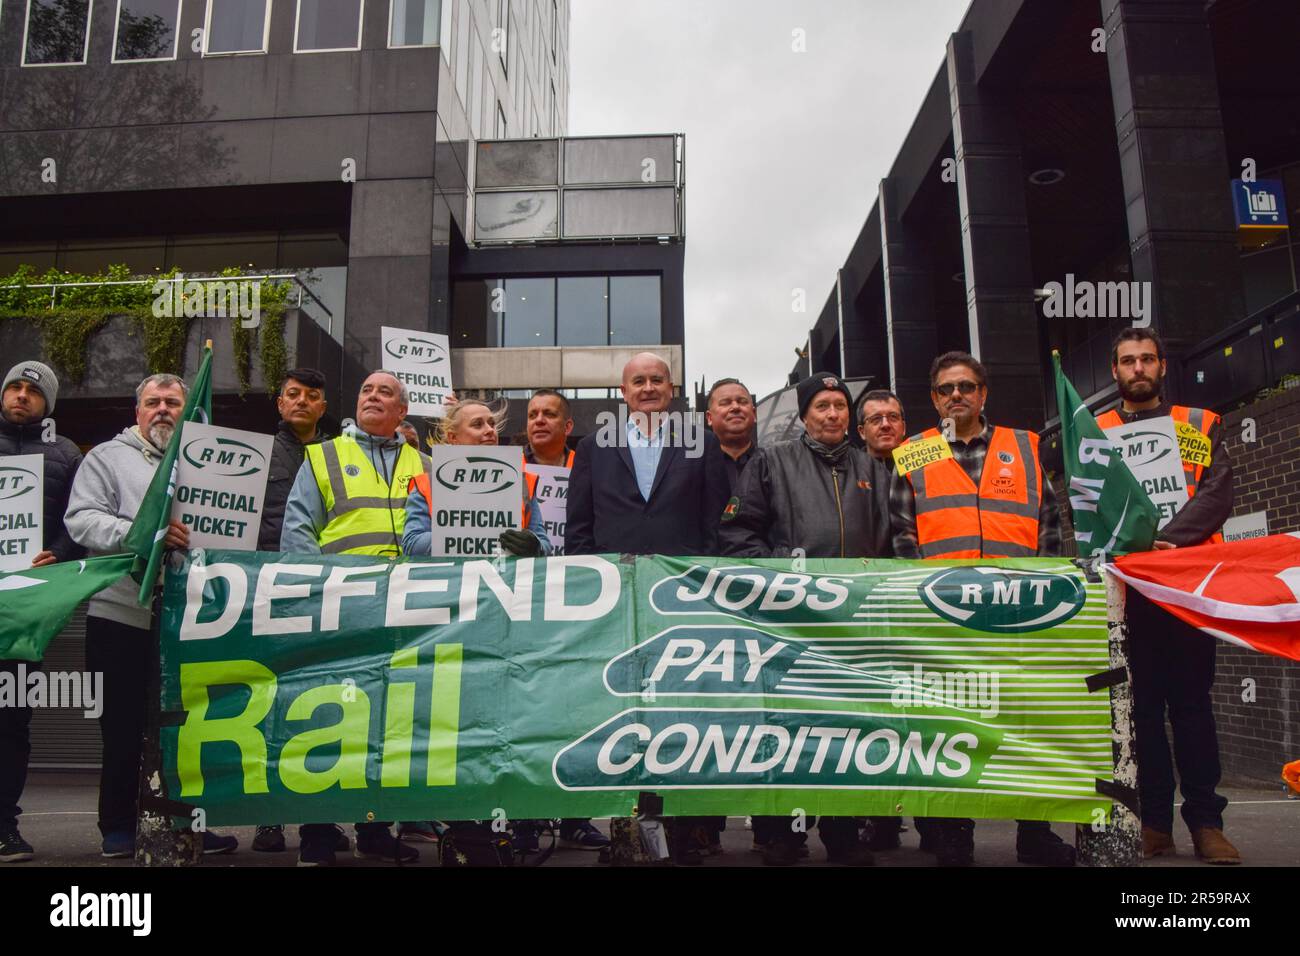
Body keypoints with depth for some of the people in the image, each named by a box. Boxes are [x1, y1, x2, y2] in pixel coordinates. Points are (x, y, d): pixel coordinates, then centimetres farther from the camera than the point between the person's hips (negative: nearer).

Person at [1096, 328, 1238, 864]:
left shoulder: (1200, 425, 12)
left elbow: (1217, 494, -3)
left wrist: (1166, 537, -18)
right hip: (1123, 584, 0)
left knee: (1192, 701, 3)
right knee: (1142, 704, 3)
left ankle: (1205, 820, 11)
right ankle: (1154, 819, 10)